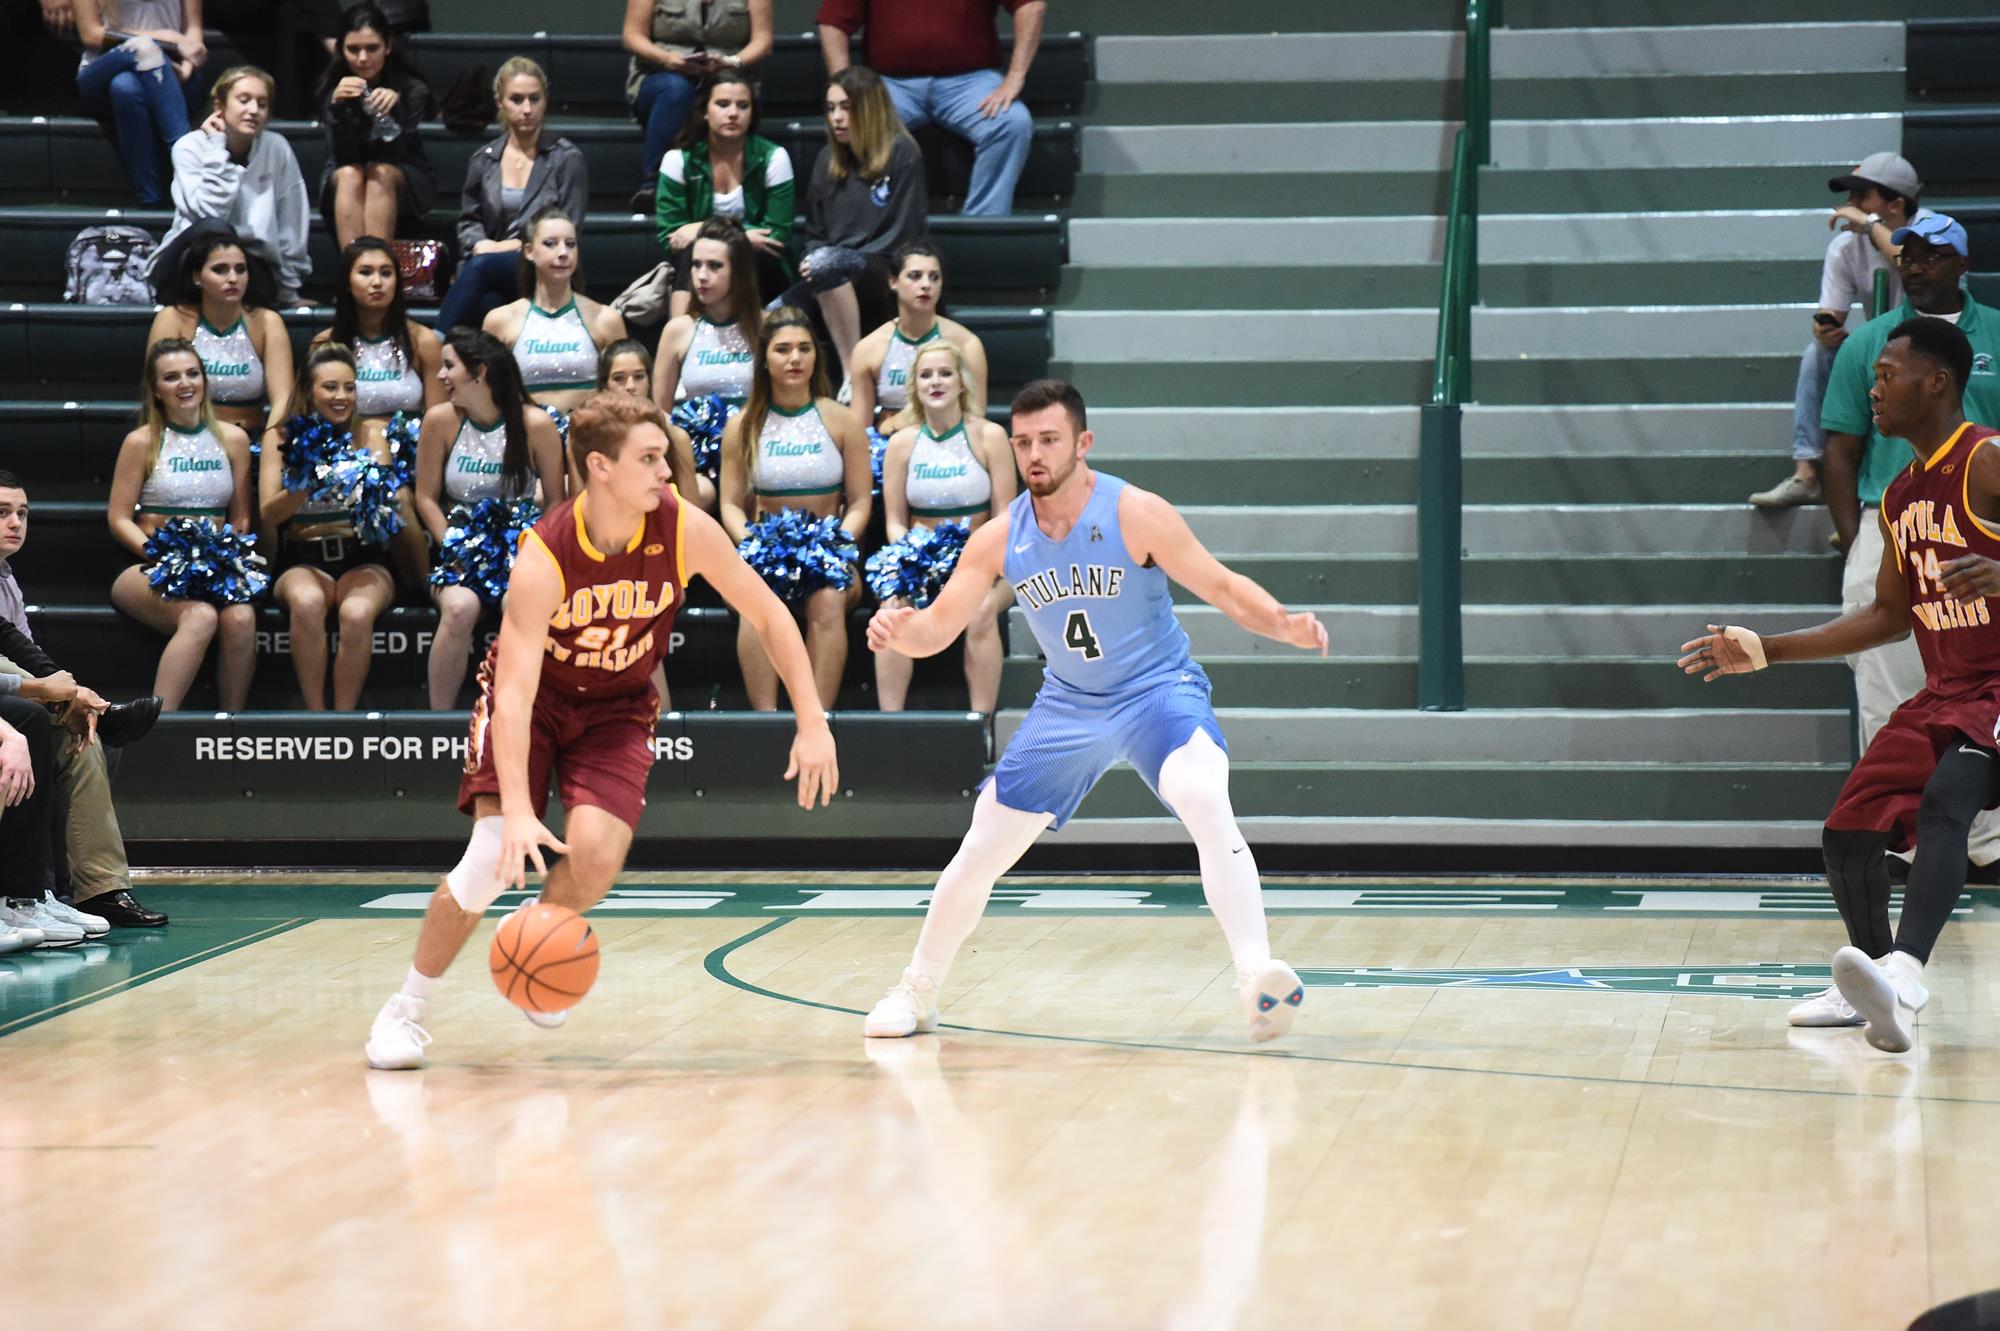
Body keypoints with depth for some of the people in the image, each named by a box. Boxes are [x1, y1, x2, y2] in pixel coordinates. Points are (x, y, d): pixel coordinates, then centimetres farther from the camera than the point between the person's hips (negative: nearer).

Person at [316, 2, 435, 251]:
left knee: (380, 173, -33)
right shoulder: (331, 88, -13)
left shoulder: (412, 88, -16)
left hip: (405, 184, -1)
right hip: (343, 183, 1)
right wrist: (338, 106, -38)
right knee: (350, 175, -32)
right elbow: (343, 158, -21)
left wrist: (393, 108, -41)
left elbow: (394, 155, -23)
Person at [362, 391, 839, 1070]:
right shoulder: (543, 560, -31)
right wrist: (518, 810, -45)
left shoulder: (684, 529, -22)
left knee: (596, 857, -20)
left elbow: (769, 614, -9)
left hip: (618, 707, 2)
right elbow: (514, 693, -35)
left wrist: (812, 723, -13)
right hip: (532, 698, -2)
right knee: (496, 855, -18)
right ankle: (405, 1008, 1)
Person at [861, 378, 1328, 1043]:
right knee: (980, 851, 6)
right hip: (1067, 706, 4)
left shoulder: (1136, 514, -18)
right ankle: (916, 993, 27)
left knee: (1206, 804, -34)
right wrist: (897, 629, -29)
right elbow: (937, 628, -5)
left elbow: (1223, 587, -15)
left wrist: (1285, 624, -35)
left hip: (1158, 690, -4)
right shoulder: (999, 538, -7)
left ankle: (1257, 974, -40)